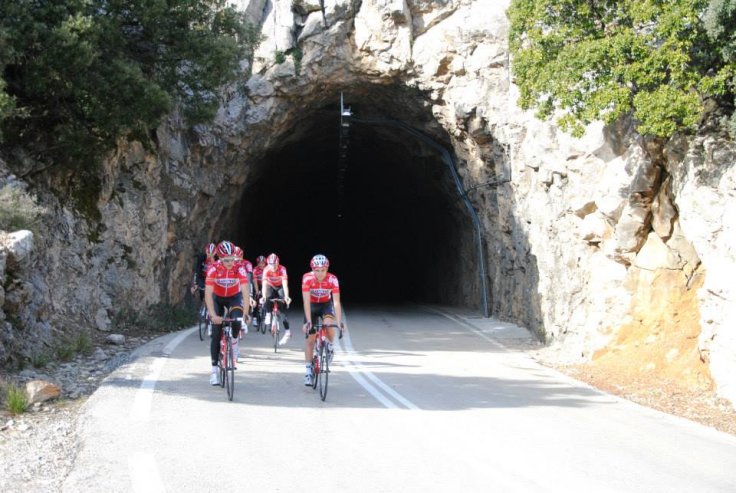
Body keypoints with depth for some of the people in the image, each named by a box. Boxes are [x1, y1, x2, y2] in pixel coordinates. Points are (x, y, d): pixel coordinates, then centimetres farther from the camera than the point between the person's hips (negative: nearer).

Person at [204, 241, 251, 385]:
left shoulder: (239, 269, -28)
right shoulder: (213, 269, -29)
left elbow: (245, 292, -32)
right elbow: (208, 294, -32)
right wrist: (213, 315, -41)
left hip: (234, 297, 0)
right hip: (217, 298, 0)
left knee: (237, 321, -28)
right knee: (216, 334, -7)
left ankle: (234, 341, 5)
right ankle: (214, 369, 1)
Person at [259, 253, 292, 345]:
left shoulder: (282, 269, -34)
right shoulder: (266, 270, -30)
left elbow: (285, 284, -41)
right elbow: (264, 284, -36)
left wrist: (286, 296, -54)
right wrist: (263, 296, -50)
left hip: (280, 287, -2)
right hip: (271, 286, 2)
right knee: (268, 297, -32)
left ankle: (287, 331, -14)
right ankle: (268, 315, -6)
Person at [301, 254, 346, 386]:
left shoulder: (332, 279, -28)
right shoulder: (307, 278, -29)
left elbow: (336, 302, -31)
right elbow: (306, 301, -32)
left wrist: (340, 322, -39)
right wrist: (308, 321, -40)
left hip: (326, 304, 0)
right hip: (312, 306, 0)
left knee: (328, 324, -32)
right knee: (310, 340, -3)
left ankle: (330, 345, 0)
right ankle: (308, 372, 6)